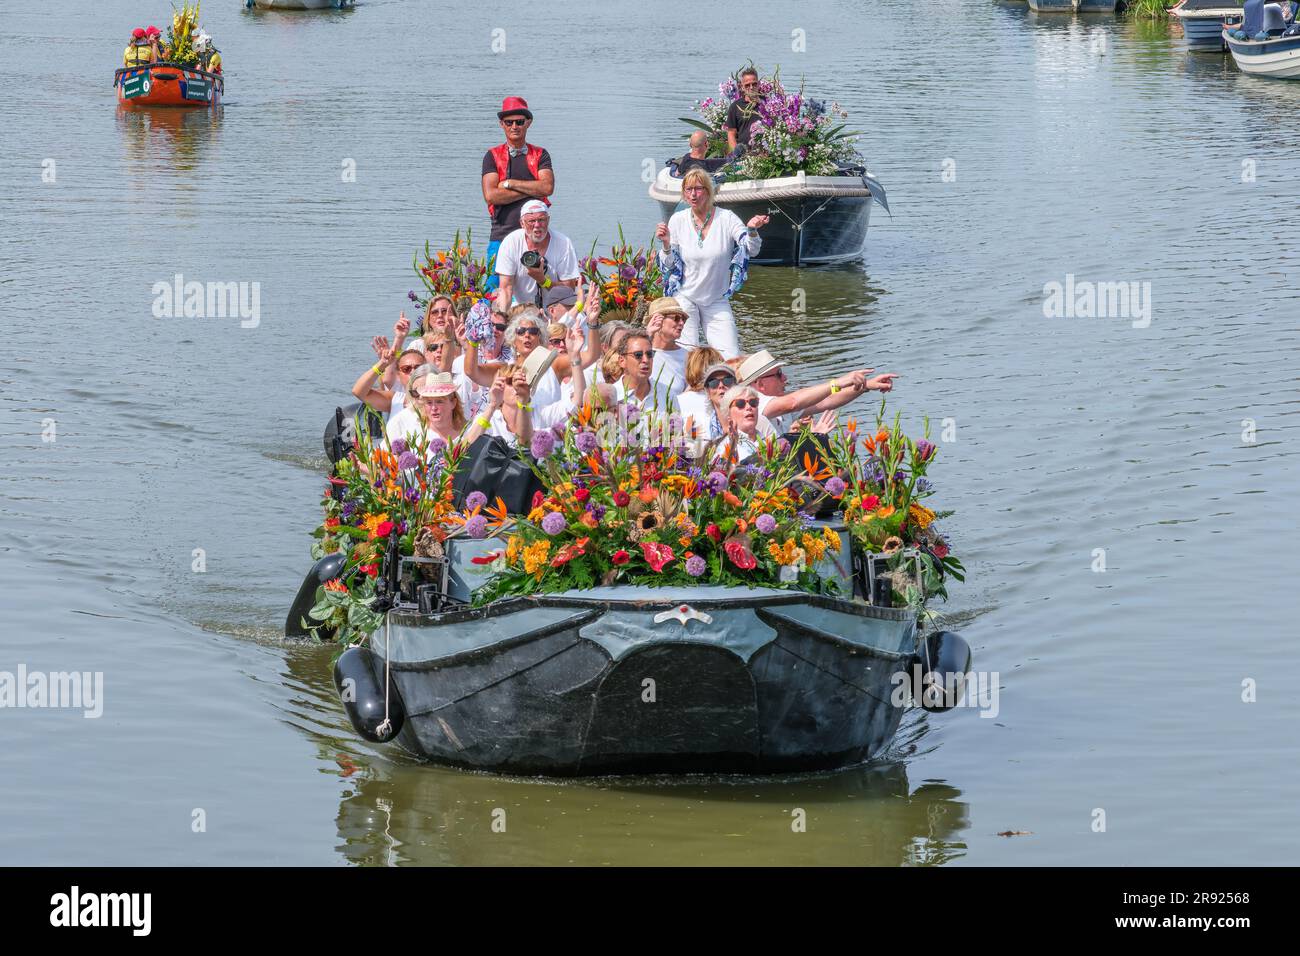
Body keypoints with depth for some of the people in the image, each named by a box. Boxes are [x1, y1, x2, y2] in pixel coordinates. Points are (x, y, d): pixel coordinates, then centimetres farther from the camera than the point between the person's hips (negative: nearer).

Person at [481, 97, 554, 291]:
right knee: (496, 287, -7)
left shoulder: (540, 155, 11)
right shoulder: (493, 156, 7)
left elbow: (547, 187, -6)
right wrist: (531, 190, -6)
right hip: (502, 233, -1)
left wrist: (510, 183, -6)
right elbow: (490, 195, -7)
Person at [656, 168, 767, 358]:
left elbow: (752, 250, -16)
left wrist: (752, 230, -37)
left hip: (717, 302, 0)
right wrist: (666, 244, -17)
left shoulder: (726, 218, -8)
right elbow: (668, 266, 3)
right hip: (685, 298, 0)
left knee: (732, 360, -8)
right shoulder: (677, 220, -3)